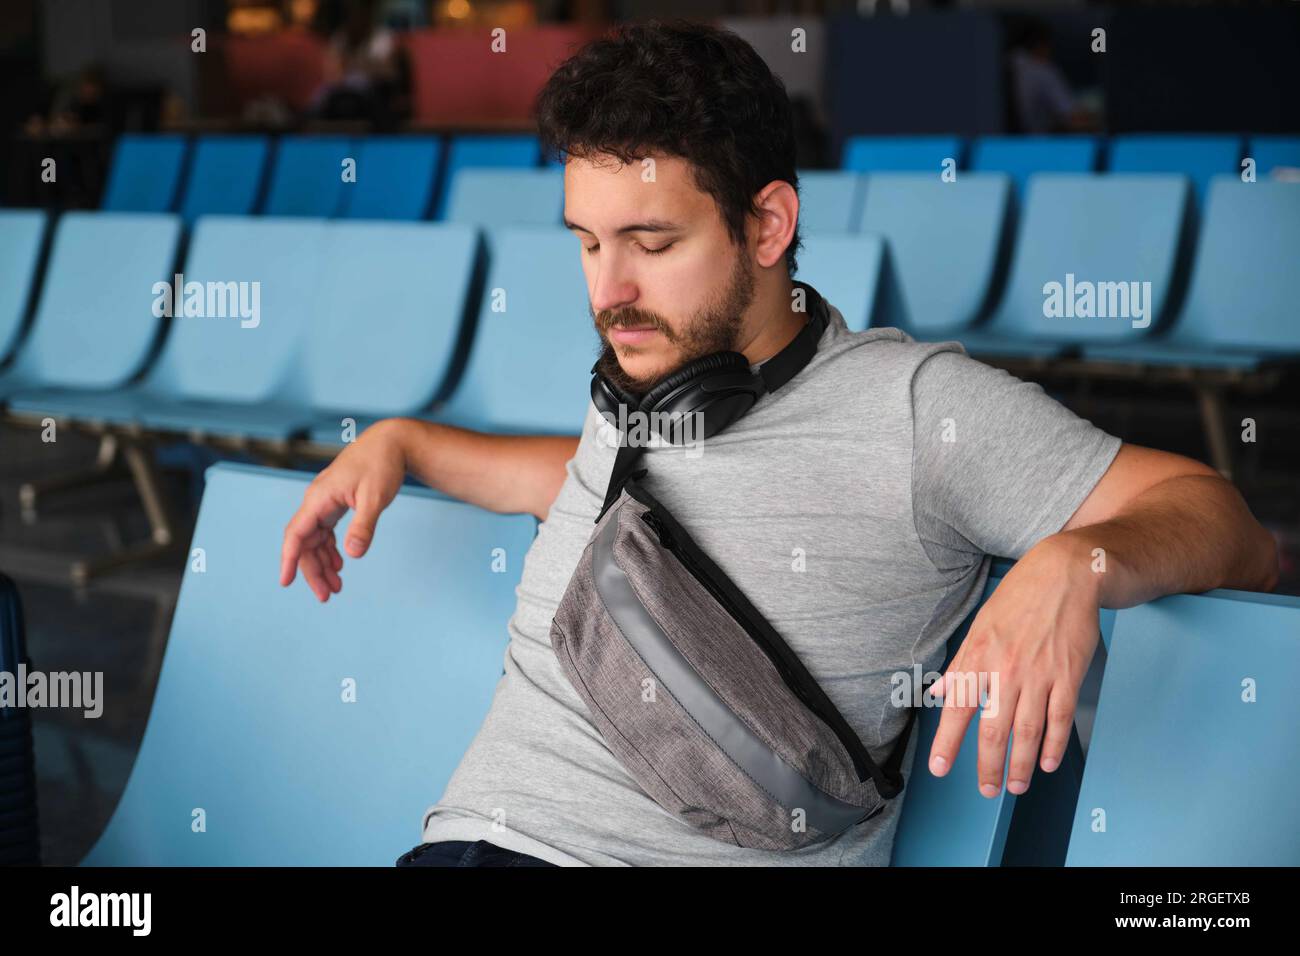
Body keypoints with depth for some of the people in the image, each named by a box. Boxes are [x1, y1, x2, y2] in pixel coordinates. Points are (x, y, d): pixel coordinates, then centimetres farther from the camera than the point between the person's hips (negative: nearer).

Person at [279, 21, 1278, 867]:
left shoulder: (913, 402, -1)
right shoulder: (631, 387, 16)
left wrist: (1074, 565, -20)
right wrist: (398, 441, 31)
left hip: (728, 853, -3)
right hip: (486, 834, 4)